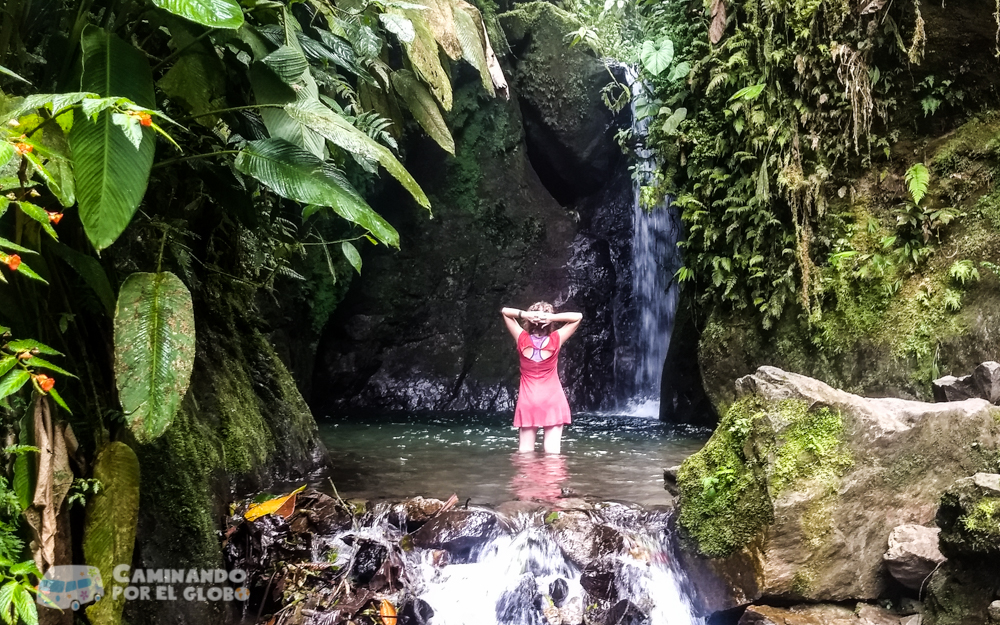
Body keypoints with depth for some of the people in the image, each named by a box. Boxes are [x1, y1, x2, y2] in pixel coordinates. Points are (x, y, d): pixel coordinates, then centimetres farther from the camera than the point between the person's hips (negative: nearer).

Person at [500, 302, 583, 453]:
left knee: (525, 453, 2)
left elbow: (504, 311, 4)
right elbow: (578, 316, -1)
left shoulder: (522, 339, -7)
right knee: (552, 453, -3)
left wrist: (524, 314, -14)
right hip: (552, 401, -1)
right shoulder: (555, 340, -10)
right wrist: (553, 317, -14)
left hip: (527, 401, 1)